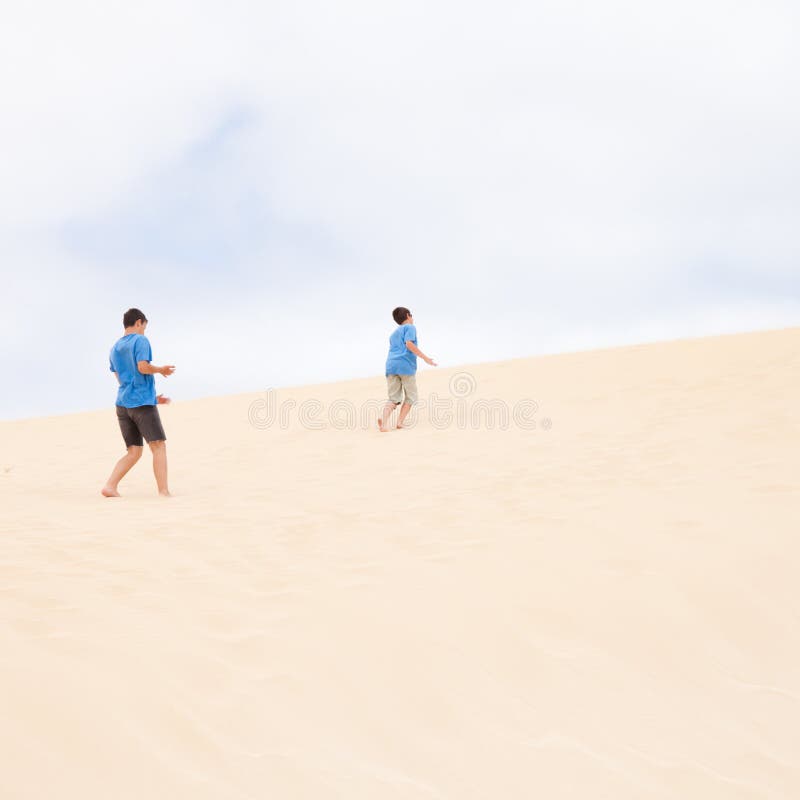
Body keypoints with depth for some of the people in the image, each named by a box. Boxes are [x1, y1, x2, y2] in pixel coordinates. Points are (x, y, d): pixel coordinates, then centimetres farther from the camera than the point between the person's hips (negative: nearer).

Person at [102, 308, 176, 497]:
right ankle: (164, 491, -11)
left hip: (122, 404, 7)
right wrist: (160, 369, 3)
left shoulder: (115, 348, 21)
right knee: (159, 446, -5)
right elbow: (143, 367, -17)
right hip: (143, 403, -7)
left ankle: (110, 486, -4)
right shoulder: (140, 341, -3)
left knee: (133, 452, 9)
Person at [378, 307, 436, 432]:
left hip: (391, 365, 6)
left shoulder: (393, 333, 29)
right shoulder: (410, 327, 6)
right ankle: (400, 422, -2)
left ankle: (384, 423, -18)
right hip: (406, 365, -6)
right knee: (410, 397, 9)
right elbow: (409, 343, -11)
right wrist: (425, 358, -12)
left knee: (393, 399, 5)